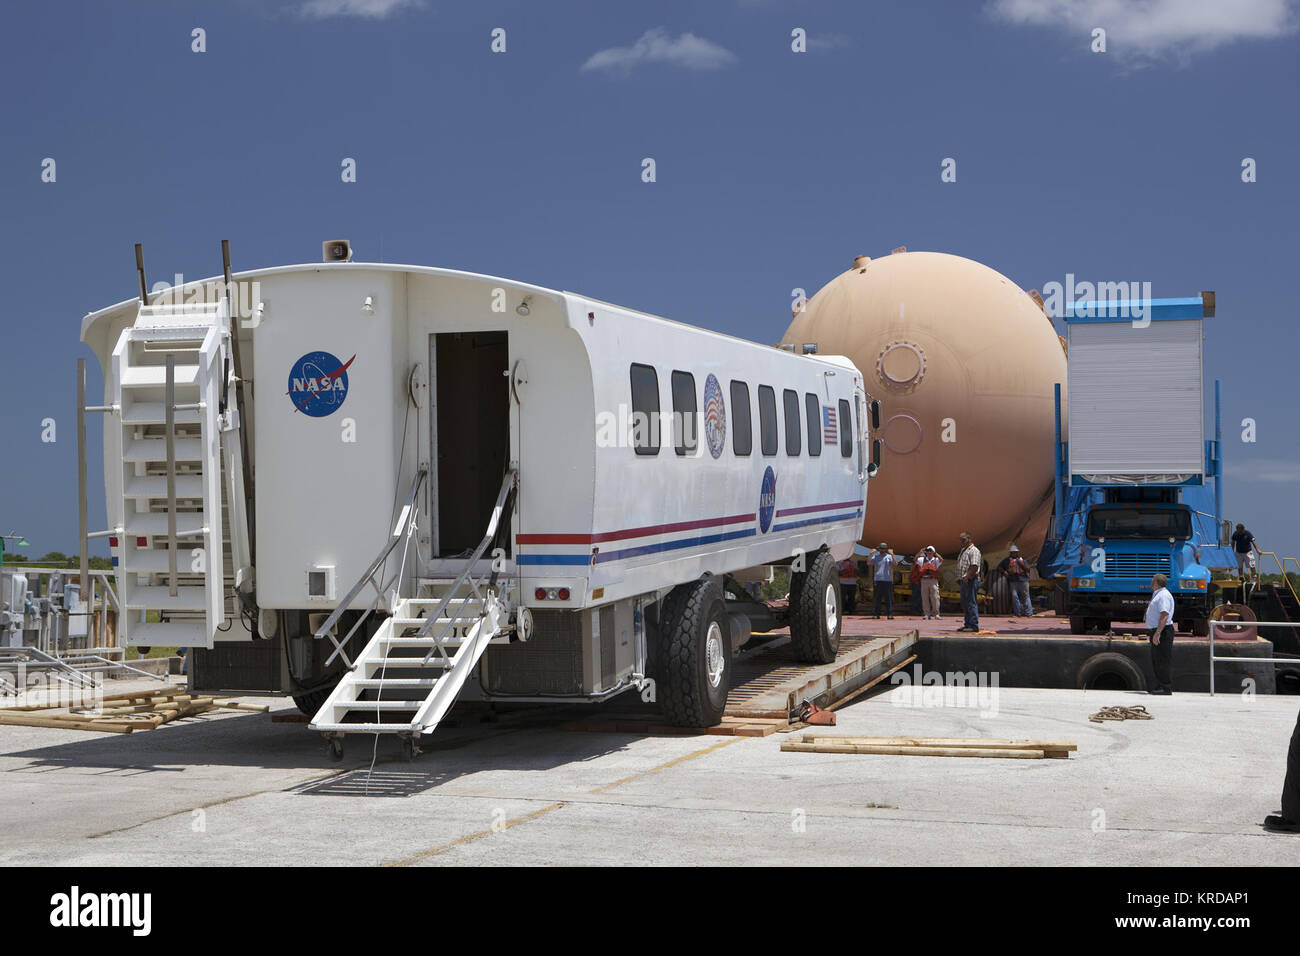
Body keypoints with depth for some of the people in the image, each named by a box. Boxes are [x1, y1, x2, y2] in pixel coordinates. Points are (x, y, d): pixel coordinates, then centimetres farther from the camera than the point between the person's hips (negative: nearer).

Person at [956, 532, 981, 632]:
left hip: (971, 581, -10)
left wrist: (967, 577, -25)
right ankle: (968, 624, 17)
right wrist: (959, 579, 17)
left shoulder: (974, 551, -9)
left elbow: (974, 567, -20)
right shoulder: (963, 551, 22)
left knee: (972, 603, -10)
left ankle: (974, 625, -11)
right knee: (965, 604, 12)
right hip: (964, 581, 10)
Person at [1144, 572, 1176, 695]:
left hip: (1163, 631, -11)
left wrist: (1157, 633, -27)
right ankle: (1160, 687, 18)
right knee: (1156, 662, 13)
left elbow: (1165, 616, -23)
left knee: (1164, 661, -10)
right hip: (1157, 631, 11)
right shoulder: (1157, 594, 20)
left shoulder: (1163, 595, -14)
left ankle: (1166, 688, -10)